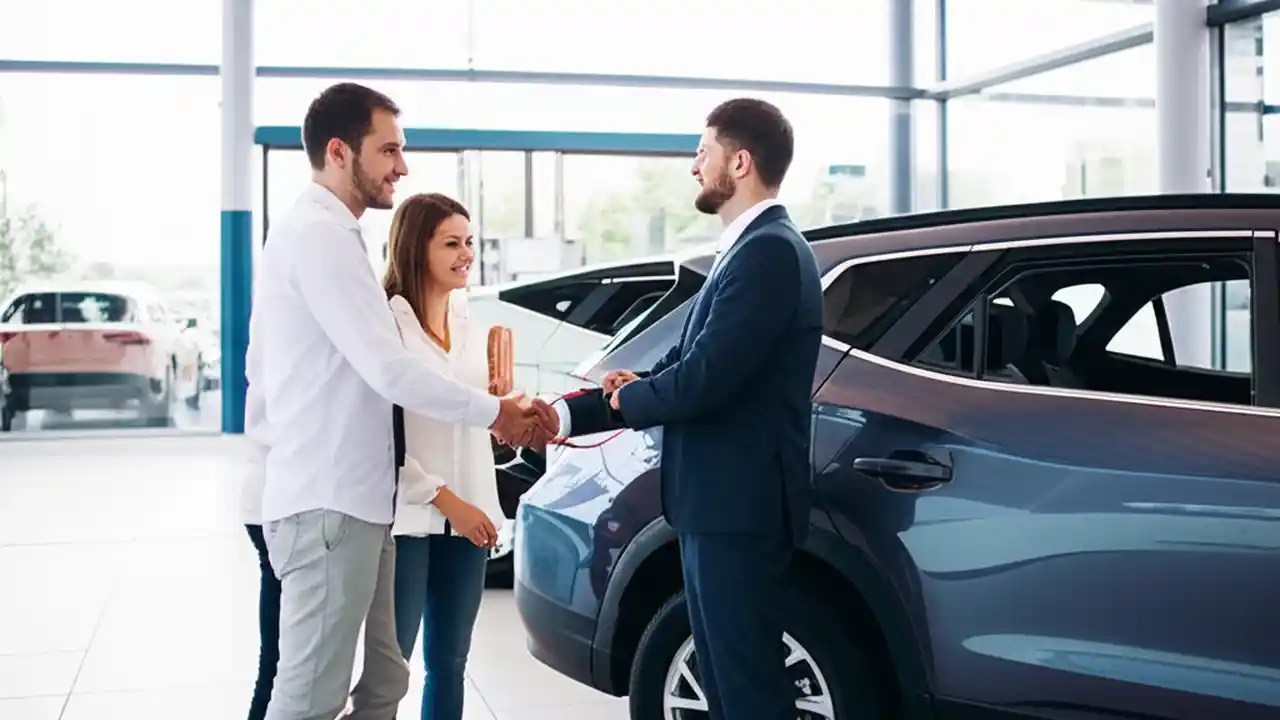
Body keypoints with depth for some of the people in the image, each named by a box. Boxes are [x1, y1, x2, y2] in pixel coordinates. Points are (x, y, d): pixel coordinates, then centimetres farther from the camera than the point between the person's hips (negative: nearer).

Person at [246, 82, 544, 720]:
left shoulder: (315, 231, 17)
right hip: (329, 502, -10)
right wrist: (494, 413, -9)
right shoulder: (321, 234, -14)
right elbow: (387, 369, -20)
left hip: (348, 496, 10)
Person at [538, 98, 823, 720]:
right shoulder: (749, 249, 16)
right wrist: (566, 416, 7)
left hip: (738, 507, -10)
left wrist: (626, 396, -3)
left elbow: (703, 380, -24)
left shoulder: (770, 250, -16)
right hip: (718, 504, 10)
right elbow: (683, 367, 13)